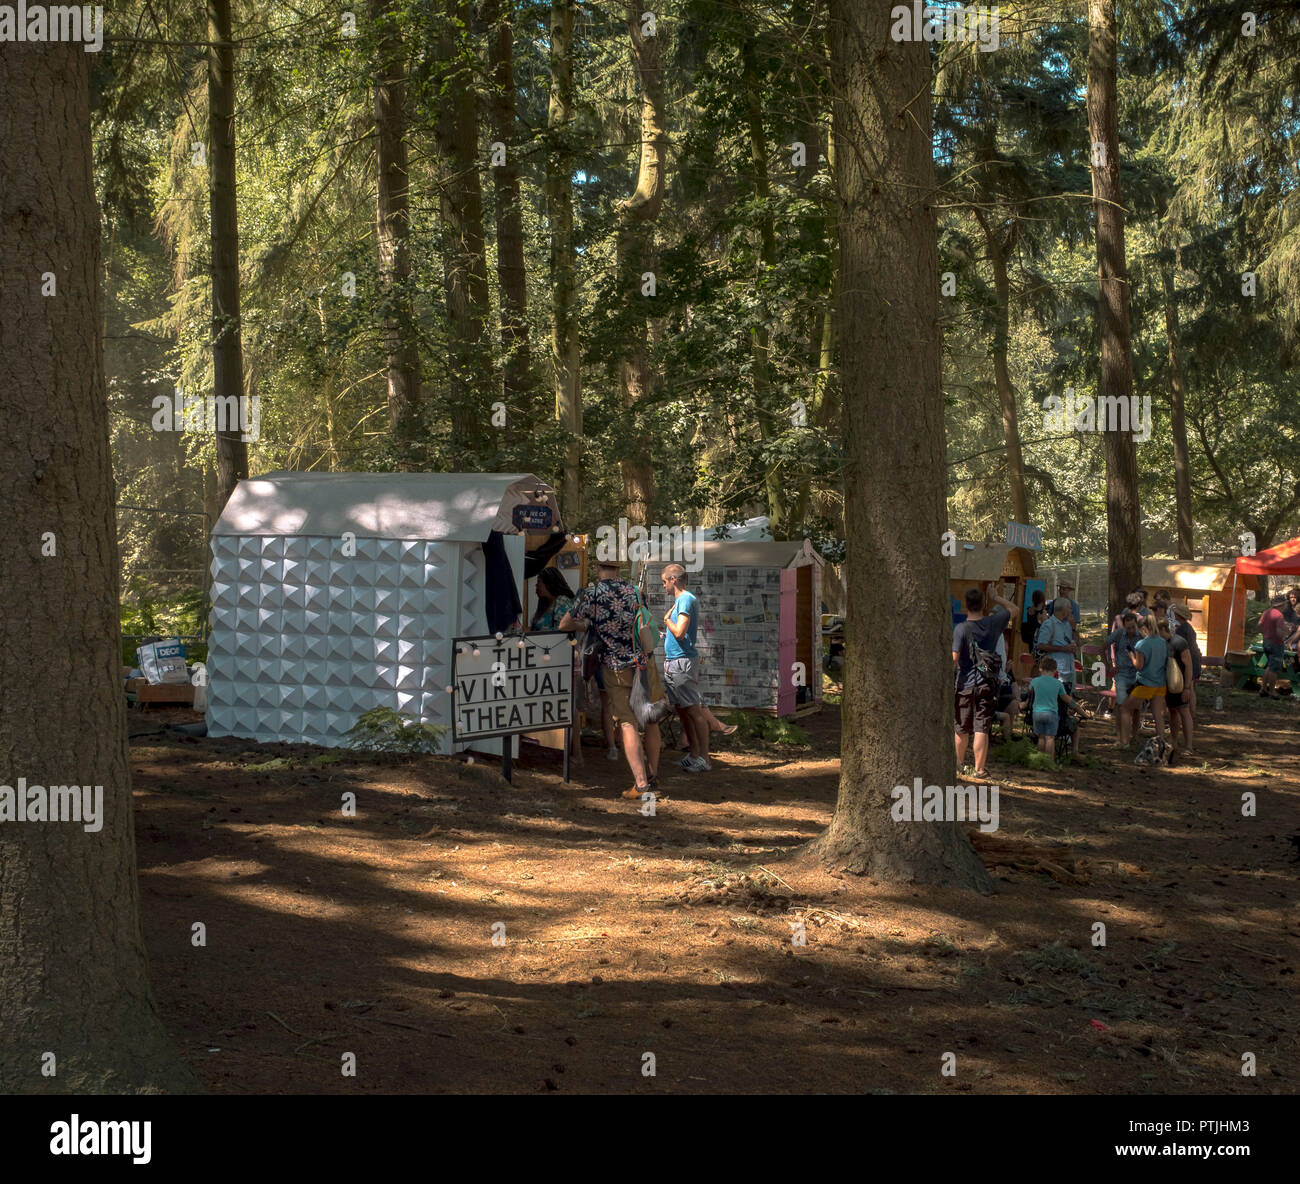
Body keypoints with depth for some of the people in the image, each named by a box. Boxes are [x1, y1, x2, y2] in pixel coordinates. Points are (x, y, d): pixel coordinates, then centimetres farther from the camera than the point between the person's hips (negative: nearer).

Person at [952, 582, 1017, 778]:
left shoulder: (961, 629, -12)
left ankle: (960, 762, 32)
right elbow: (1012, 608, 17)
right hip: (987, 684, 1)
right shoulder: (993, 623, -3)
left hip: (965, 684, -1)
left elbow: (954, 658, -15)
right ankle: (979, 769, 0)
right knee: (982, 729, 0)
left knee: (961, 728, 14)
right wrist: (995, 596, 24)